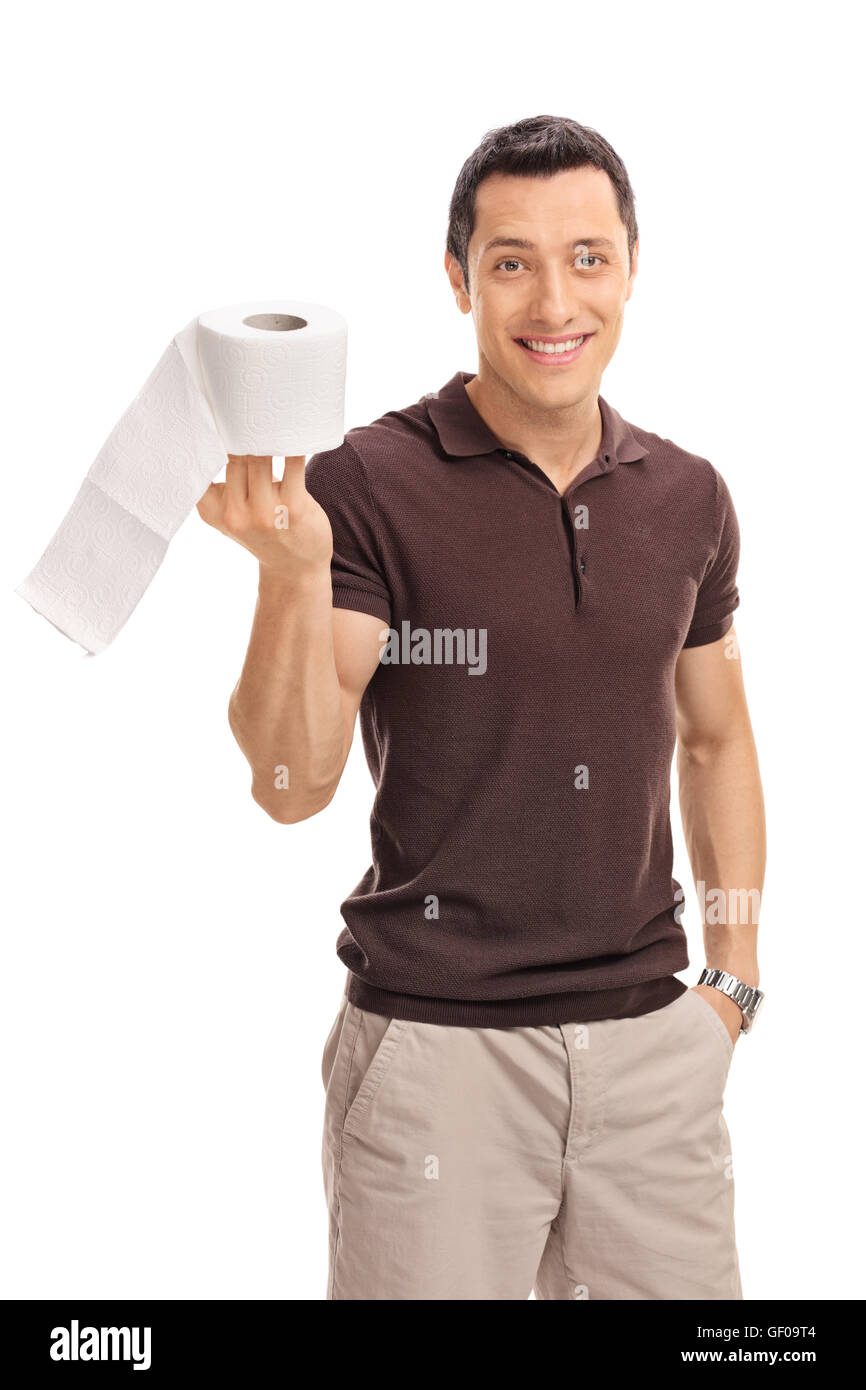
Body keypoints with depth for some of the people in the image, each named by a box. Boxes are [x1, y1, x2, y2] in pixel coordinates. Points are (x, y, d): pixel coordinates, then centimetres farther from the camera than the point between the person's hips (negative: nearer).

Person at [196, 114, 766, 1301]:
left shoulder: (689, 498, 5)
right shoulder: (367, 484, -10)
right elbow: (293, 785, -15)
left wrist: (734, 975, 10)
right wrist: (293, 573, -31)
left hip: (651, 1034, 4)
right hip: (437, 1038, -4)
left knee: (684, 1285, 14)